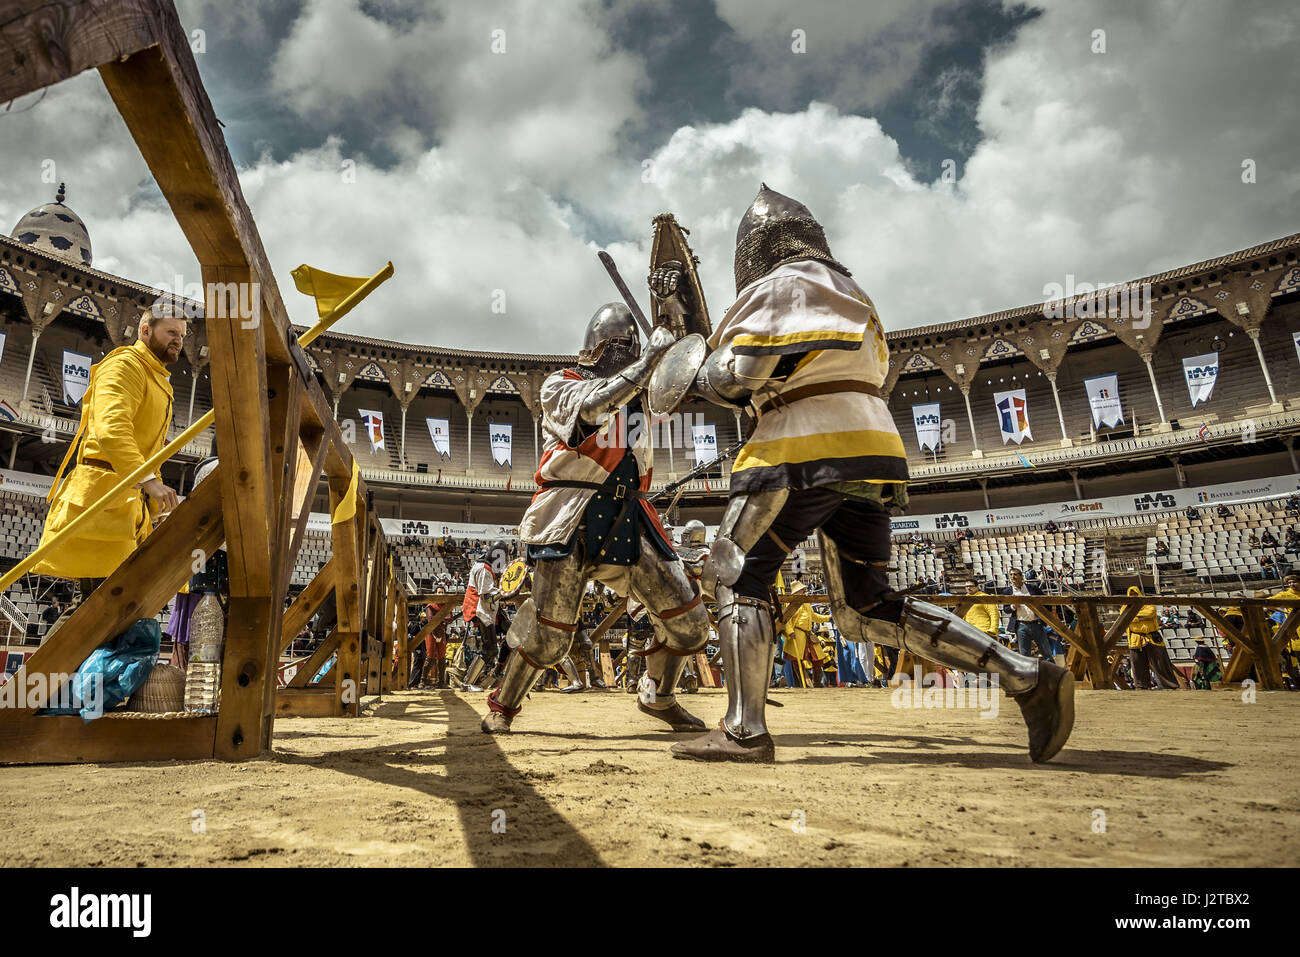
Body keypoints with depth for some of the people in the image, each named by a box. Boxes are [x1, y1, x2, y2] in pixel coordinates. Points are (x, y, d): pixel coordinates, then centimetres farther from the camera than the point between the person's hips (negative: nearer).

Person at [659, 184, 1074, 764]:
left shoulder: (778, 286, 2)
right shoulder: (845, 293, 30)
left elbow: (741, 374, -11)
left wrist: (696, 377, 12)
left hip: (804, 455, -8)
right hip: (869, 462, 9)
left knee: (735, 576, -1)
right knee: (866, 610, 9)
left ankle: (744, 732, -8)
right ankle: (1026, 677, 1)